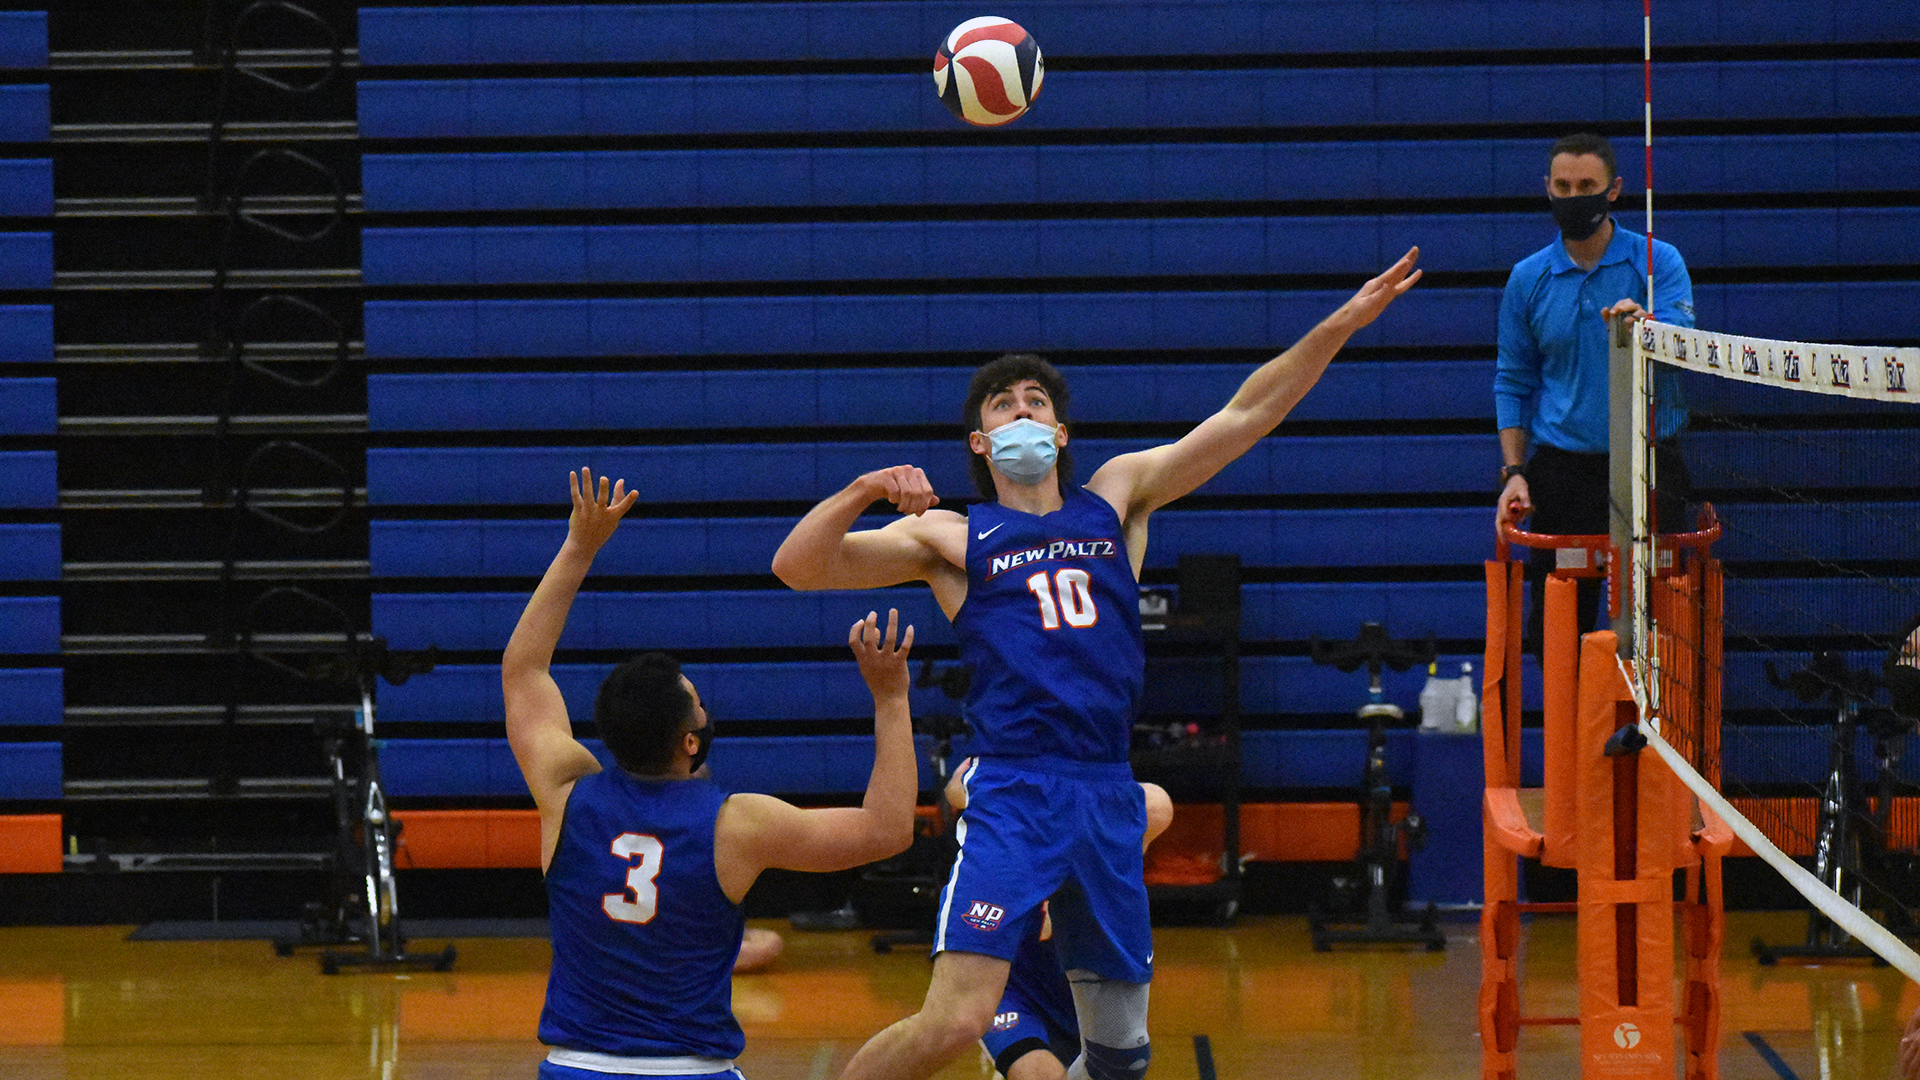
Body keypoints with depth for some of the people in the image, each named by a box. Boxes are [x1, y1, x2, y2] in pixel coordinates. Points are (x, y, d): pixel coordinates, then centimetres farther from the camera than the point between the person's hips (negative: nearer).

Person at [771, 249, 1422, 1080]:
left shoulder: (1116, 498, 17)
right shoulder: (949, 538, 8)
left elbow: (1245, 417, 15)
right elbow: (796, 566, 1)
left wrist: (1343, 323, 9)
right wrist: (862, 492, -14)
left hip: (1108, 797, 4)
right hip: (1012, 793, -4)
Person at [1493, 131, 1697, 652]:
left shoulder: (1659, 262, 1)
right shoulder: (1528, 278, 9)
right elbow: (1513, 382, 14)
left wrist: (1645, 327, -36)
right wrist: (1514, 471, 3)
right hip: (1562, 470, 2)